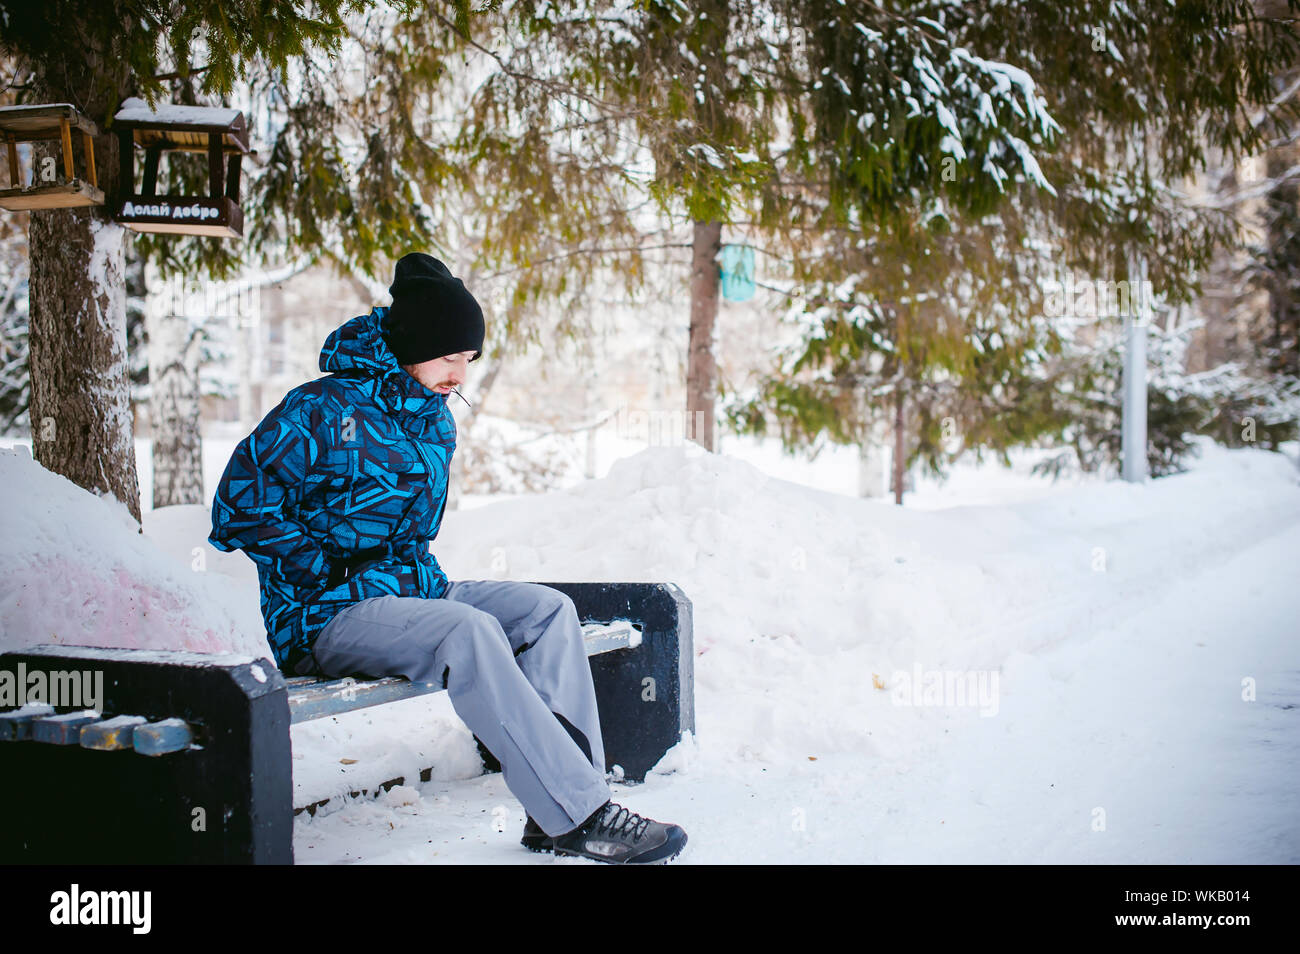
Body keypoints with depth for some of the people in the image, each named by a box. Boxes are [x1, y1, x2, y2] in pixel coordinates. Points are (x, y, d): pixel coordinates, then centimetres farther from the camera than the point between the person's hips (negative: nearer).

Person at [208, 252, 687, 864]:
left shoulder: (437, 422, 14)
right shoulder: (323, 410, -11)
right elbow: (241, 504, -14)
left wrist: (423, 574, 7)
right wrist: (335, 577, -15)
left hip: (404, 590, 9)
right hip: (323, 618, -8)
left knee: (548, 609, -10)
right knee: (468, 631, -33)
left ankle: (558, 816, -21)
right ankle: (580, 815, -33)